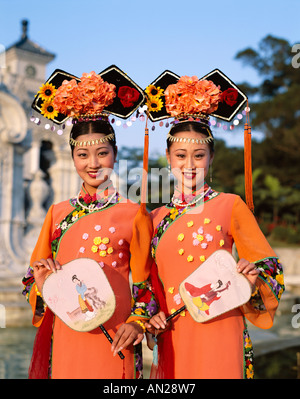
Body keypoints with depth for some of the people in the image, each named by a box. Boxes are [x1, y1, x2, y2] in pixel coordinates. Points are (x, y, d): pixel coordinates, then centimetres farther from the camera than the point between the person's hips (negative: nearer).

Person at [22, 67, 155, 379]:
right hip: (60, 337, 3)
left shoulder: (132, 213, -1)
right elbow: (33, 279, 14)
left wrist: (138, 322, -12)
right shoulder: (59, 213, 8)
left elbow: (145, 283, 3)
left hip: (109, 339, -3)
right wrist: (41, 282, -8)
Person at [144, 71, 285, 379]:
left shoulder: (230, 206, 0)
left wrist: (252, 279, -19)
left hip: (217, 333, -3)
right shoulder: (157, 218, 10)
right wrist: (152, 319, 0)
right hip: (172, 339, 4)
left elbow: (268, 266, 0)